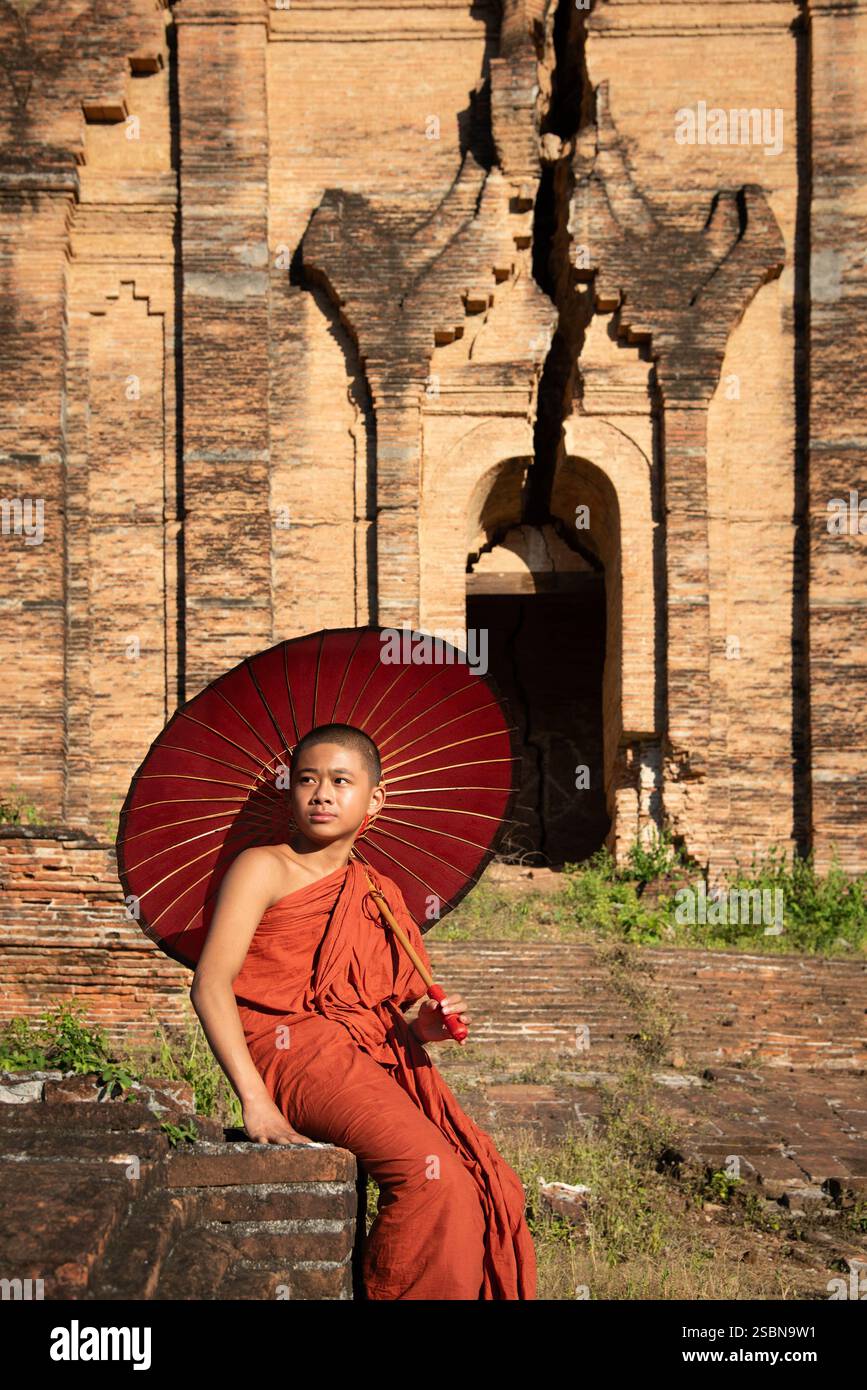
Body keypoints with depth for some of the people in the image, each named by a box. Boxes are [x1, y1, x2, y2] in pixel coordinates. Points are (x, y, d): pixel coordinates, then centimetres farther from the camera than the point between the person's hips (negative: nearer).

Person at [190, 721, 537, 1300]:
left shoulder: (380, 896, 20)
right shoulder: (266, 868, 3)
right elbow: (212, 983, -8)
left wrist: (418, 1023, -3)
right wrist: (254, 1099, -17)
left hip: (375, 1060, 6)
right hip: (293, 1046, -6)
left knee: (496, 1187, -8)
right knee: (431, 1175, -26)